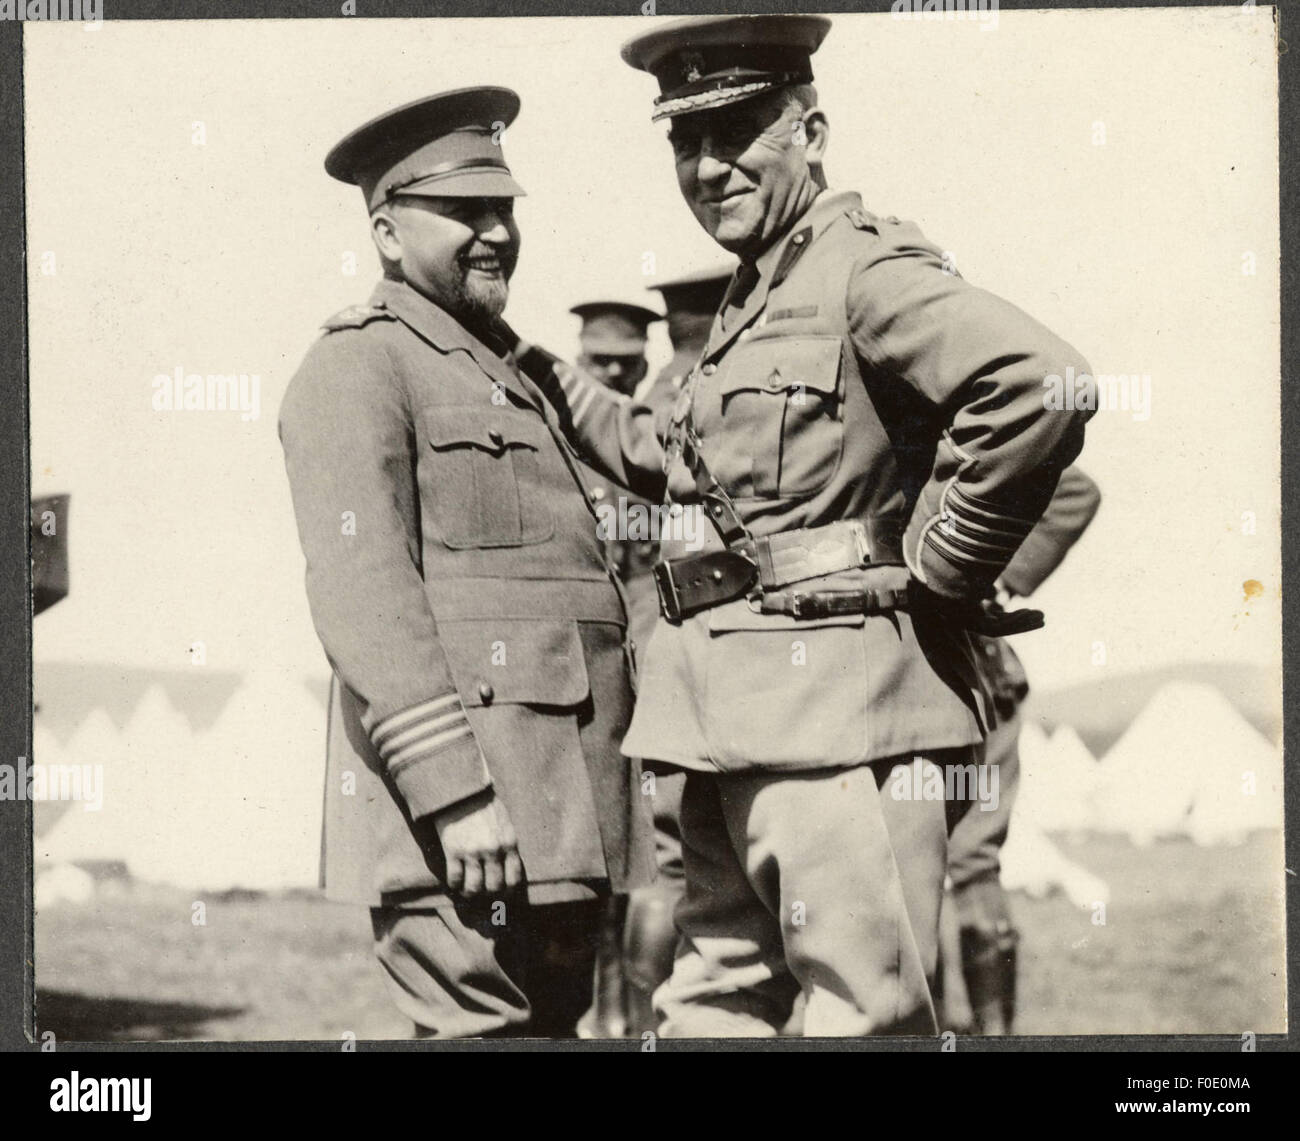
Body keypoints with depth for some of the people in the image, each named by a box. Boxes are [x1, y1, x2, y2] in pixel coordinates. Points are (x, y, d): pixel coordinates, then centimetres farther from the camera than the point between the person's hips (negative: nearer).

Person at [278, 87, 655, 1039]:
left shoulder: (509, 372, 25)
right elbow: (361, 589, -15)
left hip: (562, 810, 9)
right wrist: (453, 795, -23)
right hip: (461, 815, -9)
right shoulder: (359, 364, -3)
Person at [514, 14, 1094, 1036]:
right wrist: (549, 382, 30)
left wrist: (935, 573, -19)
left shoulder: (863, 271, -10)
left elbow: (1041, 384, -27)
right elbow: (669, 457, 38)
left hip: (843, 715, -10)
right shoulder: (749, 306, 20)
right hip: (737, 723, 10)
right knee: (713, 1009, 14)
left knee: (866, 1018, -8)